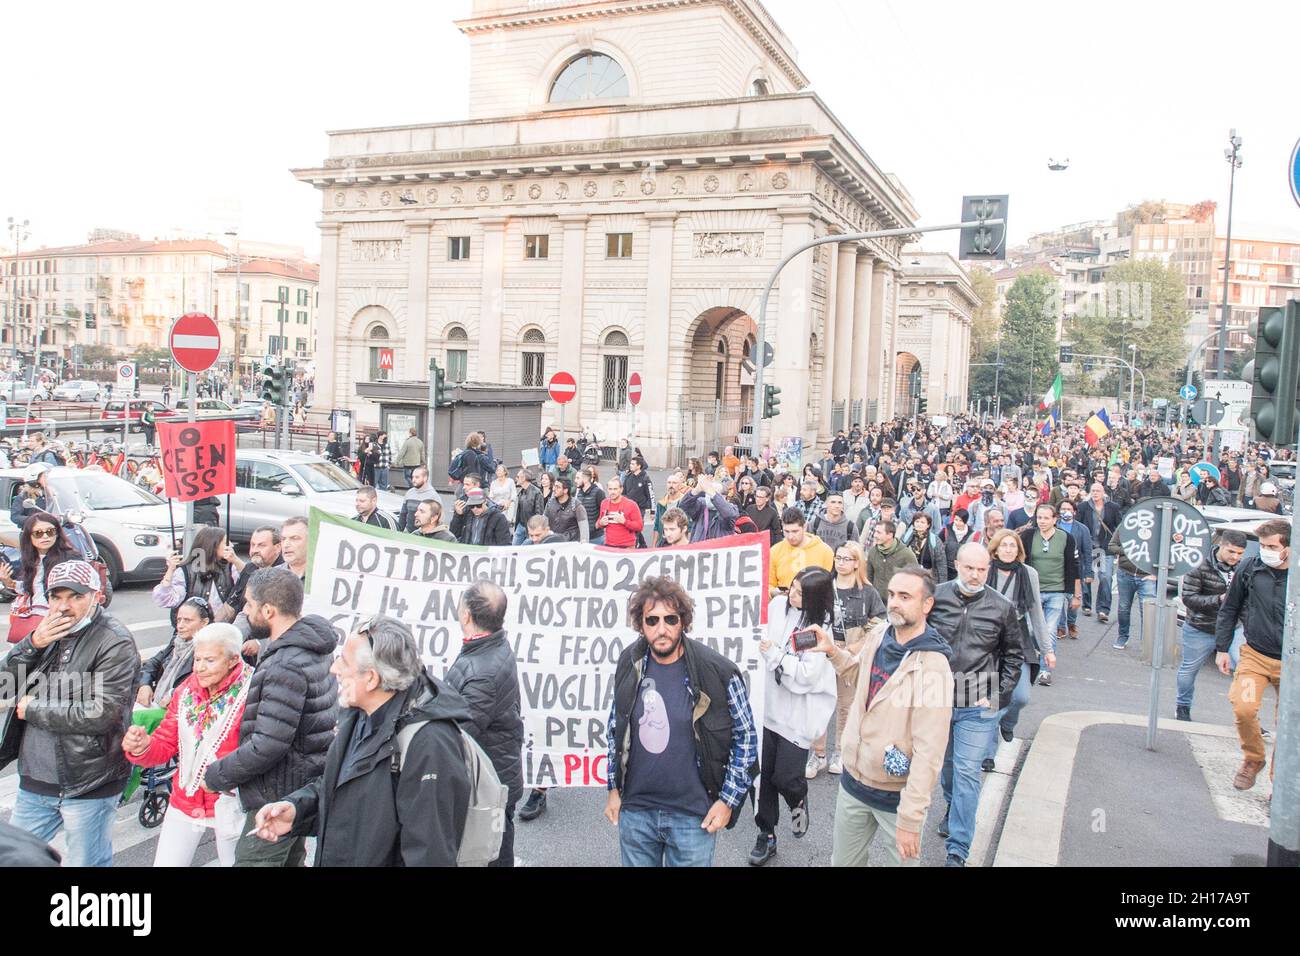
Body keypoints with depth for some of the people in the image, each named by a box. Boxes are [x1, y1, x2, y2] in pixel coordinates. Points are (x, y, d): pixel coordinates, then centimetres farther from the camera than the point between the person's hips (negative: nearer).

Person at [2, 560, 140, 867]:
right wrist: (33, 644, -13)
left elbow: (102, 715, -22)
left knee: (86, 861, 7)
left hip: (89, 783, -6)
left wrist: (32, 710, -12)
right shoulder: (47, 630, 7)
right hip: (36, 778, 6)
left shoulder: (115, 643, -14)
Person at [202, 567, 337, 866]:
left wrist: (216, 775, -13)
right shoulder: (312, 648, 6)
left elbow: (267, 746, -25)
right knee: (290, 859, 21)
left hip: (277, 799, -10)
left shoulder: (286, 667, -26)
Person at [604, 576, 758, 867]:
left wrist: (728, 800, -6)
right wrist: (614, 788, 10)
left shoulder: (718, 671, -15)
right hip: (634, 810, 3)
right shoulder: (629, 665, -4)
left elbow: (746, 737, -5)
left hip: (694, 815, -3)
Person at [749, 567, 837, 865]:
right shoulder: (778, 605, -2)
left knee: (785, 777, -2)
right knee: (766, 773, 9)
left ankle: (798, 799, 34)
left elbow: (805, 677, -21)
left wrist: (774, 654, -21)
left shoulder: (821, 628, -17)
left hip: (800, 712, -4)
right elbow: (762, 638, 15)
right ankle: (766, 834, 26)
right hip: (771, 703, 4)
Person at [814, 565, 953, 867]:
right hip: (852, 782, 6)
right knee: (842, 862, 20)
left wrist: (910, 819, -23)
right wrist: (833, 651, 2)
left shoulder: (933, 666, -22)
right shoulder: (877, 635, -3)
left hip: (895, 796, -6)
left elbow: (929, 752, -23)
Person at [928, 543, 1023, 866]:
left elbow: (1014, 654, 5)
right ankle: (952, 807, 49)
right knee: (946, 761, 21)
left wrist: (999, 696, -3)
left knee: (967, 772, -3)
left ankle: (958, 851, 4)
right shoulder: (936, 597, -6)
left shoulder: (1002, 607, -7)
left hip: (978, 706, -2)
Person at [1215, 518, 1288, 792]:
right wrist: (1222, 649, 9)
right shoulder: (1248, 569, -3)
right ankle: (1253, 759, 10)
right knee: (1243, 709, -18)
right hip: (1255, 655, 0)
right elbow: (1229, 610, 9)